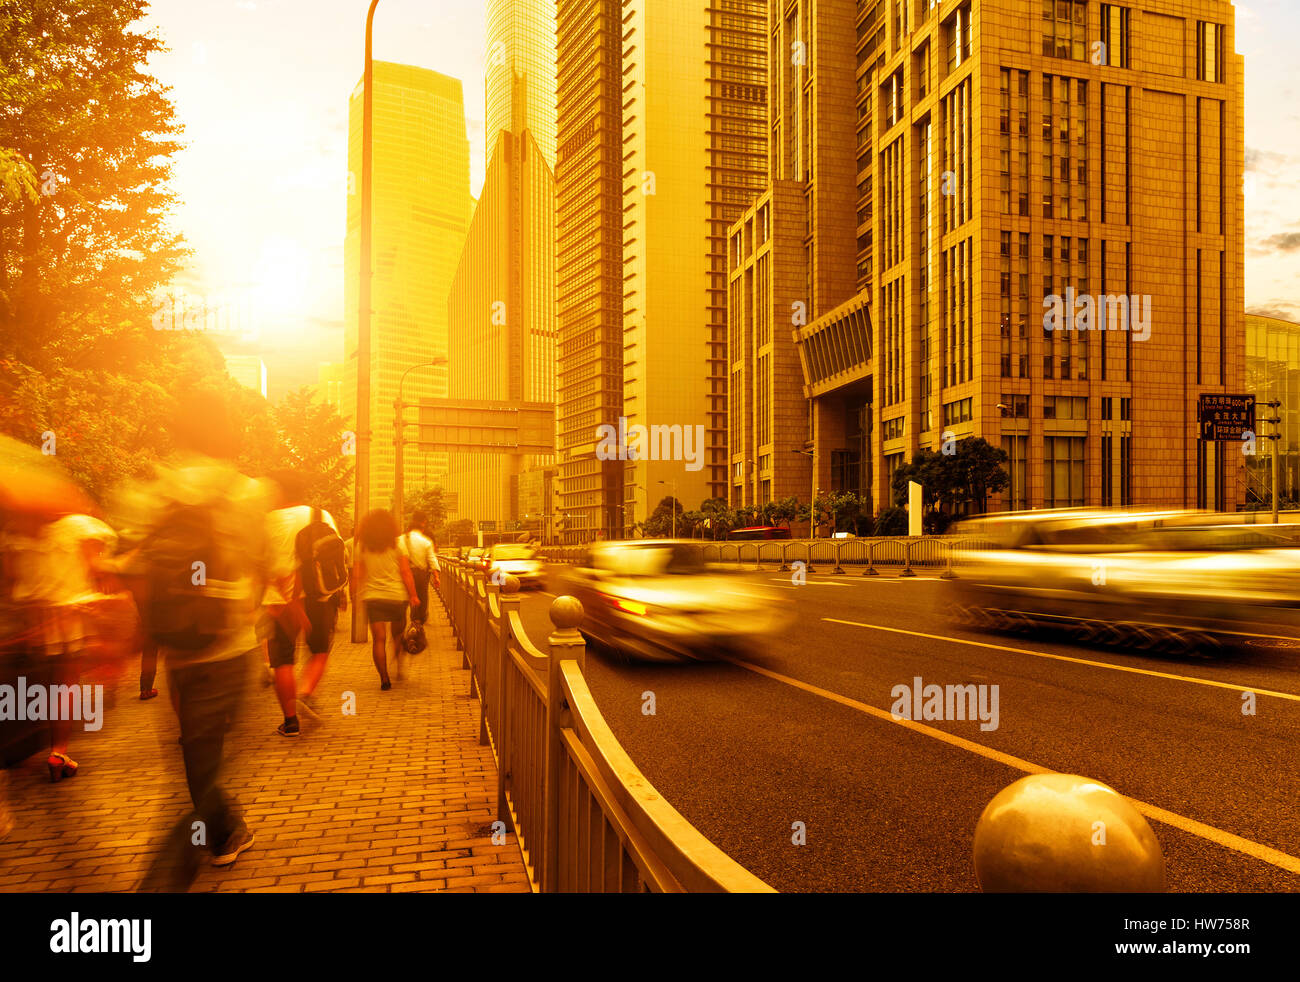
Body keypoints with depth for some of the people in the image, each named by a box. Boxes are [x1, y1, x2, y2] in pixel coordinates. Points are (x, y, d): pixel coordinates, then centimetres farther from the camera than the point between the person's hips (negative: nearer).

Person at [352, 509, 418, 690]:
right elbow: (406, 573, -5)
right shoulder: (397, 545, -4)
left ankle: (384, 679, -4)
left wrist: (355, 594, 15)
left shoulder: (362, 546, 2)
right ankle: (399, 668, 13)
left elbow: (357, 575, 3)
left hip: (372, 597, 1)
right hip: (397, 595, -1)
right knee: (397, 635, 19)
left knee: (379, 639, 1)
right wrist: (413, 596, 1)